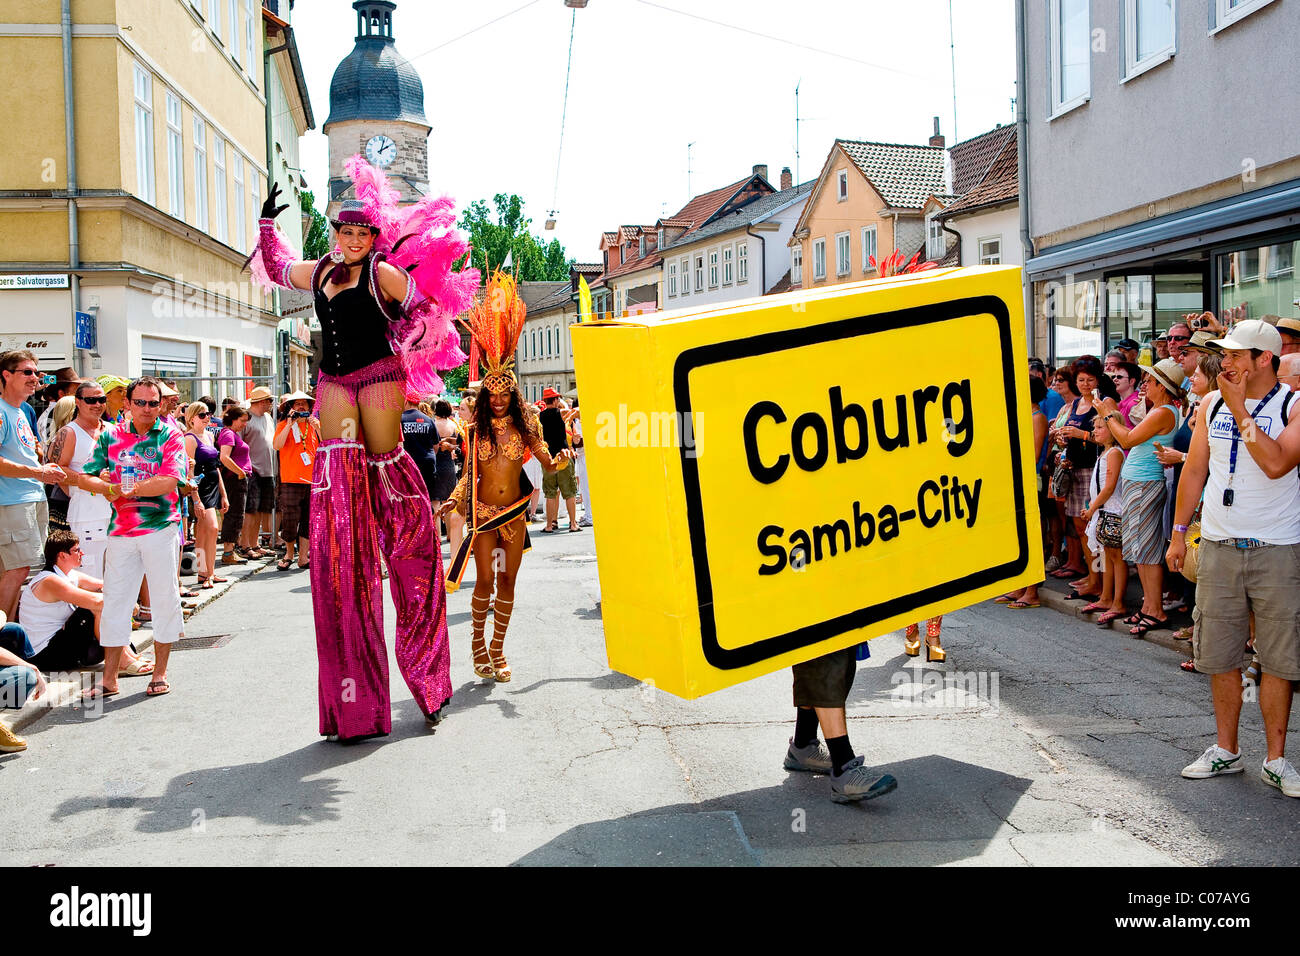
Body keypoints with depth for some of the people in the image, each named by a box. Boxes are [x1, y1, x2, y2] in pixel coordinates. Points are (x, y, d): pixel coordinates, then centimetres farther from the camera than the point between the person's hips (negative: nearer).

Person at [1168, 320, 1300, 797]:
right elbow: (1195, 469, 13)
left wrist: (1239, 409, -19)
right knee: (1220, 656, 8)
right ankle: (1226, 750, 21)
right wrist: (1178, 532, 11)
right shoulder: (1212, 403, 7)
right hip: (1218, 547, 4)